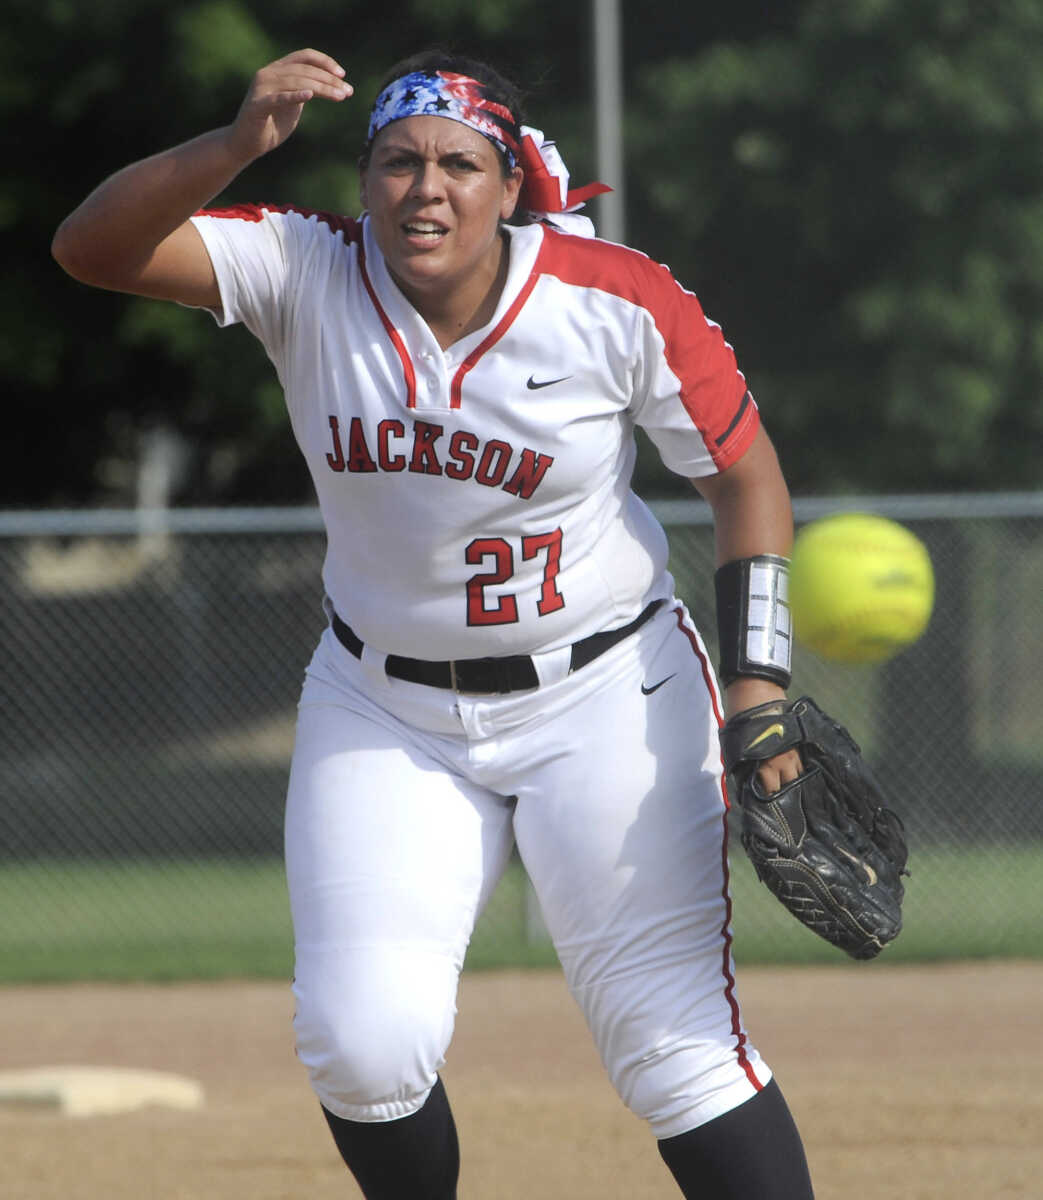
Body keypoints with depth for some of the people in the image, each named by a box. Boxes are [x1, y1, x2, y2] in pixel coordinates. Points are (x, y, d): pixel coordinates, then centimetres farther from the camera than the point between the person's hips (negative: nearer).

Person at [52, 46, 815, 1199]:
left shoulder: (621, 302, -15)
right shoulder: (308, 274, -11)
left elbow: (745, 473, -3)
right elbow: (93, 244, -23)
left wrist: (756, 683, -12)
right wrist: (239, 143, -39)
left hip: (606, 702, -2)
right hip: (384, 714, 2)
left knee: (674, 1040, -8)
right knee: (363, 1046, -8)